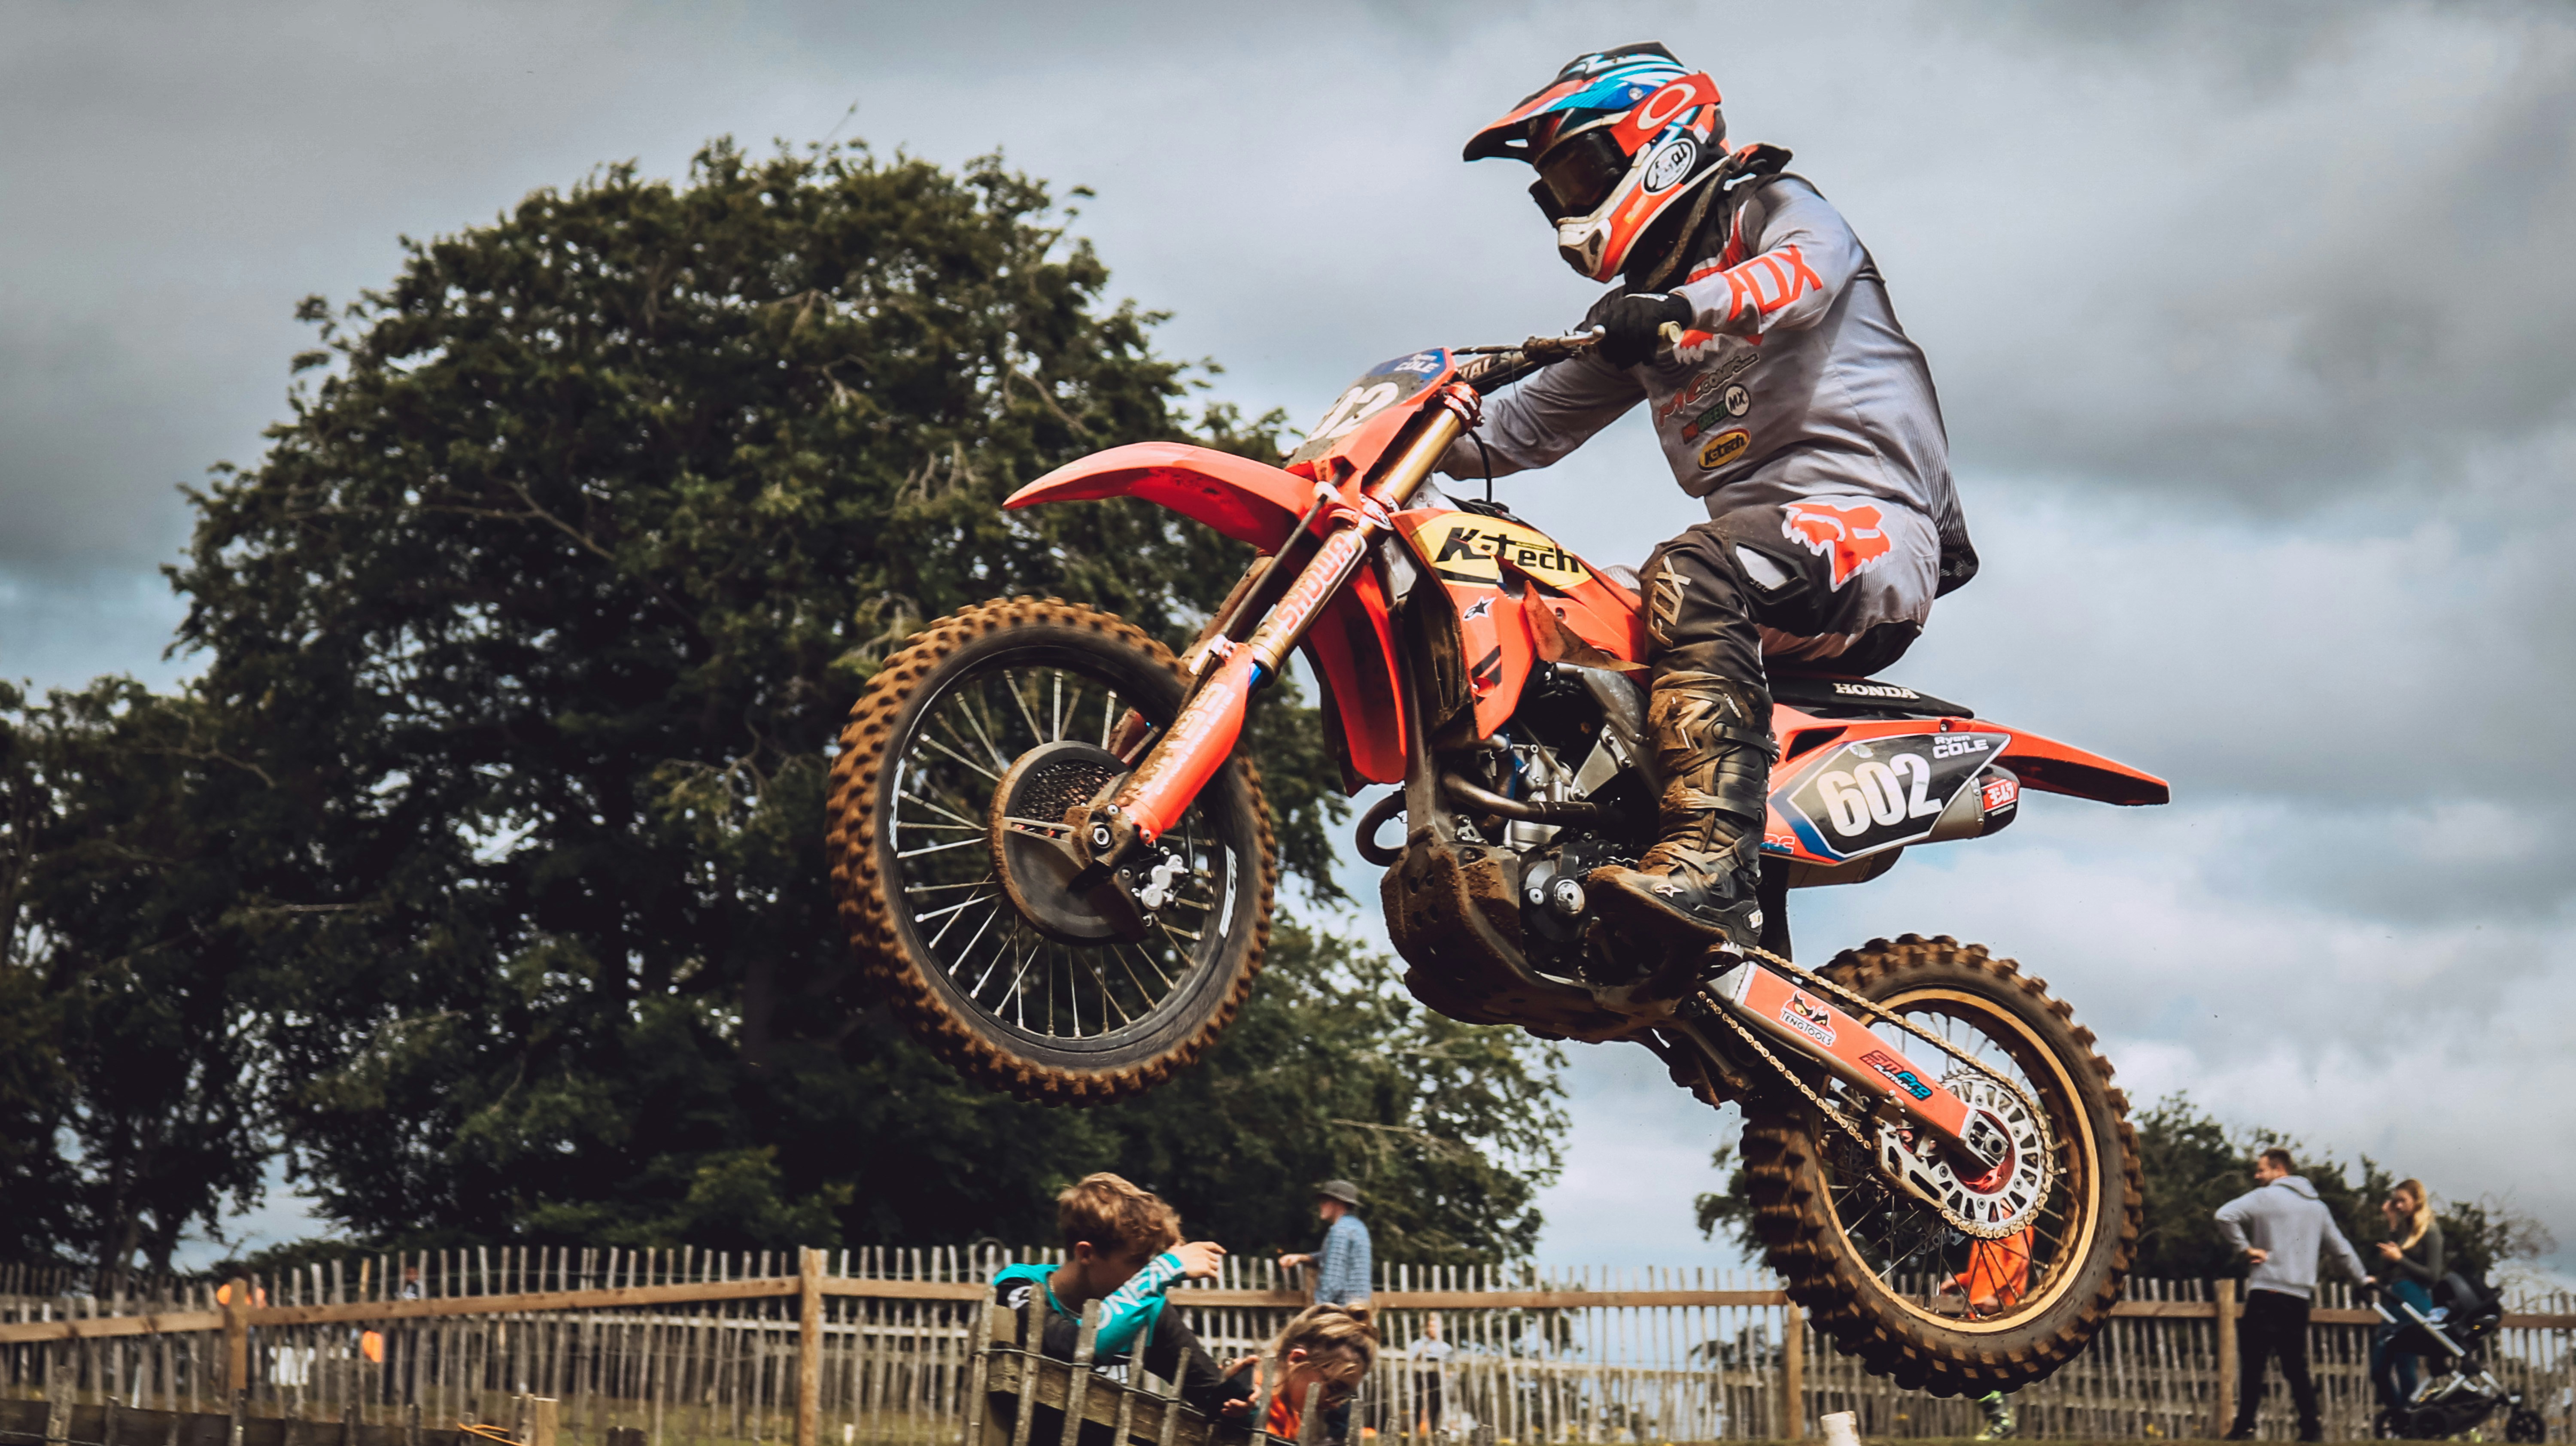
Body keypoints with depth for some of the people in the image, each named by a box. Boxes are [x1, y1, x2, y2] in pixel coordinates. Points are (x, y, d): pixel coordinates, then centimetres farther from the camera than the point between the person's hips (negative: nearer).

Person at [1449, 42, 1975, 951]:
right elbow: (1524, 428, 26)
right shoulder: (1640, 307, 29)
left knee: (1692, 576, -36)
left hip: (1868, 519, -8)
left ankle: (1710, 866, -49)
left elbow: (1809, 269, -18)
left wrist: (1683, 305, -36)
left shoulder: (1771, 204, 8)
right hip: (1761, 551, 8)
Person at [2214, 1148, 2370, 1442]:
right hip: (2300, 1299, 6)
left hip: (2266, 1294, -6)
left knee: (2253, 1363, -2)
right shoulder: (2317, 1206, 18)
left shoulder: (2265, 1197, -2)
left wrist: (2244, 1249, -9)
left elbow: (2225, 1216, -18)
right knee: (2296, 1367, 13)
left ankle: (2244, 1428, -4)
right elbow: (2340, 1248, 24)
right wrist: (2361, 1278, 36)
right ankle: (2311, 1427, 4)